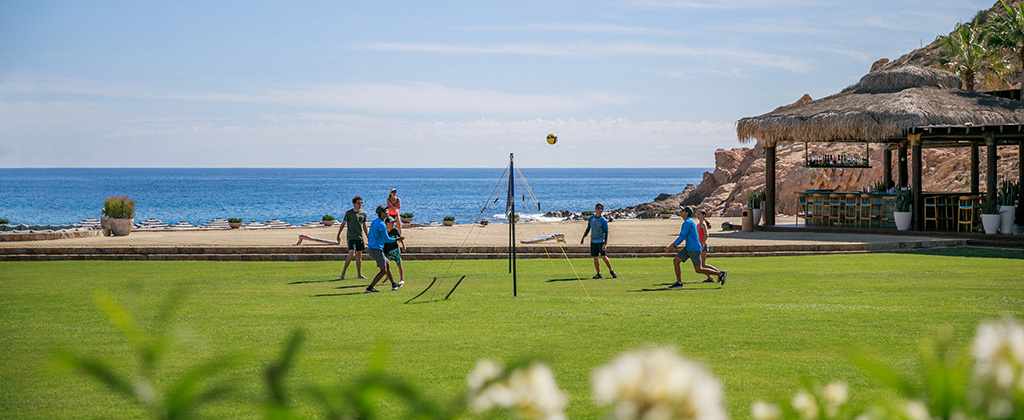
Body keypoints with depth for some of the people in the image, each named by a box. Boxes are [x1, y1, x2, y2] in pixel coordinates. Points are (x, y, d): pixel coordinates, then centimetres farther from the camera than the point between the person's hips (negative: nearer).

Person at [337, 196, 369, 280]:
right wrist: (338, 235, 1)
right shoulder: (349, 213, -4)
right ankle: (343, 272, -6)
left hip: (360, 237, 5)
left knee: (359, 256, 7)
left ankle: (359, 274, 14)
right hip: (351, 237, -5)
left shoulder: (363, 213, 9)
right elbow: (343, 224, 2)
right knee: (351, 254, -16)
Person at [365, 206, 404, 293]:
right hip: (377, 250, -10)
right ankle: (369, 288, -7)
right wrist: (397, 239, -2)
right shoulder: (381, 225, -18)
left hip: (370, 249, 10)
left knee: (387, 264, 22)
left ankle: (394, 285, 30)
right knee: (383, 271, -2)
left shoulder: (374, 222, 12)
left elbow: (369, 236, 21)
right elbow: (387, 239, -15)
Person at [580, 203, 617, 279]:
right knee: (595, 258, 2)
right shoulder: (591, 218, 8)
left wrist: (605, 243, -16)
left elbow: (606, 232, -8)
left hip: (601, 241, -5)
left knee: (604, 256, -11)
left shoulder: (603, 221, -6)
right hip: (593, 241, 5)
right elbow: (588, 229, 19)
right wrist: (583, 238, 18)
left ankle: (611, 271, 3)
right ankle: (598, 274, 8)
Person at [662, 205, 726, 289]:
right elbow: (680, 237, 20)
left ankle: (720, 273, 2)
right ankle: (679, 282, 2)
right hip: (688, 248, 10)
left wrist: (673, 247, -14)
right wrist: (670, 246, 14)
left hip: (694, 249, -10)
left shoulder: (687, 223, -16)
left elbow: (683, 237, -18)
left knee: (698, 269, -6)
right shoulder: (687, 222, 16)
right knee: (676, 260, 1)